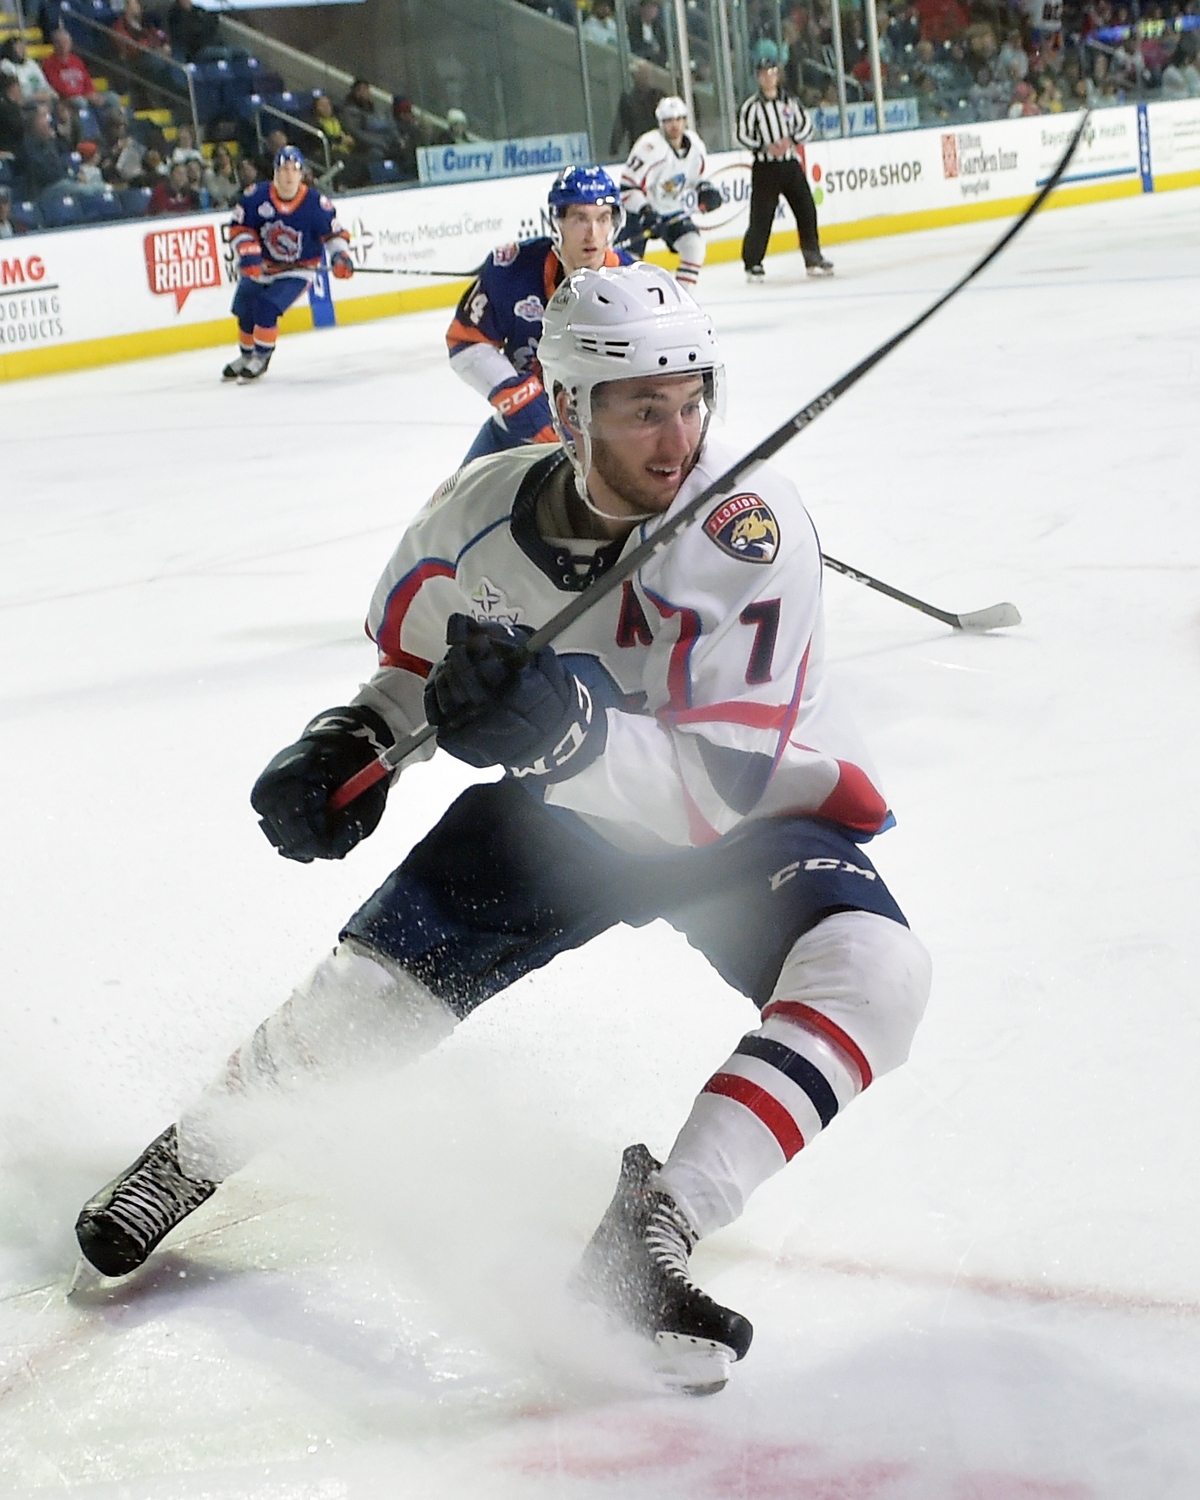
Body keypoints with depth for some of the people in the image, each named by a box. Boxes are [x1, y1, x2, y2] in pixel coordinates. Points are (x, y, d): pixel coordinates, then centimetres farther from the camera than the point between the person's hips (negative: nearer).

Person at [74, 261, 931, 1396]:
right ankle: (200, 1143, 25)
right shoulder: (483, 515, -17)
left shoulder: (752, 530, -30)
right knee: (370, 994, -6)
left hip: (748, 826, -2)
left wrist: (572, 732, -52)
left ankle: (652, 1226, -28)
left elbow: (720, 784, -36)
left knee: (872, 974, -31)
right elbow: (420, 663, 6)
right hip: (562, 813, 3)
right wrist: (351, 744, -14)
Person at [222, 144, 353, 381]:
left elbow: (333, 232, -7)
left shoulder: (316, 203, -19)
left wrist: (340, 256, -22)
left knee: (265, 309, -21)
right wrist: (248, 255, -22)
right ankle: (246, 355, 38)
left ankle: (262, 357, 1)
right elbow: (241, 228, -9)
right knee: (244, 310, 11)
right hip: (260, 267, 4)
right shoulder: (256, 197, -17)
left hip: (296, 271, -4)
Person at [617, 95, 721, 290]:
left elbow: (695, 173, 17)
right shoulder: (650, 147, -26)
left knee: (693, 246, -11)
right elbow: (628, 186, -26)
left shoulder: (694, 145, -4)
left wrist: (703, 188, -4)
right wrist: (645, 212, -35)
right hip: (640, 210, -6)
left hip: (673, 209, 6)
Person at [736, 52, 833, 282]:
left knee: (806, 211, 3)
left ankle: (813, 259, 12)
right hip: (765, 168, -4)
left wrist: (791, 140, -10)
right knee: (761, 217, -6)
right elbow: (742, 136, -4)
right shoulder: (752, 106, -3)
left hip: (791, 164, 4)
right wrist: (765, 147, -17)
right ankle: (753, 263, 2)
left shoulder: (790, 102, 7)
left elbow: (806, 125, 8)